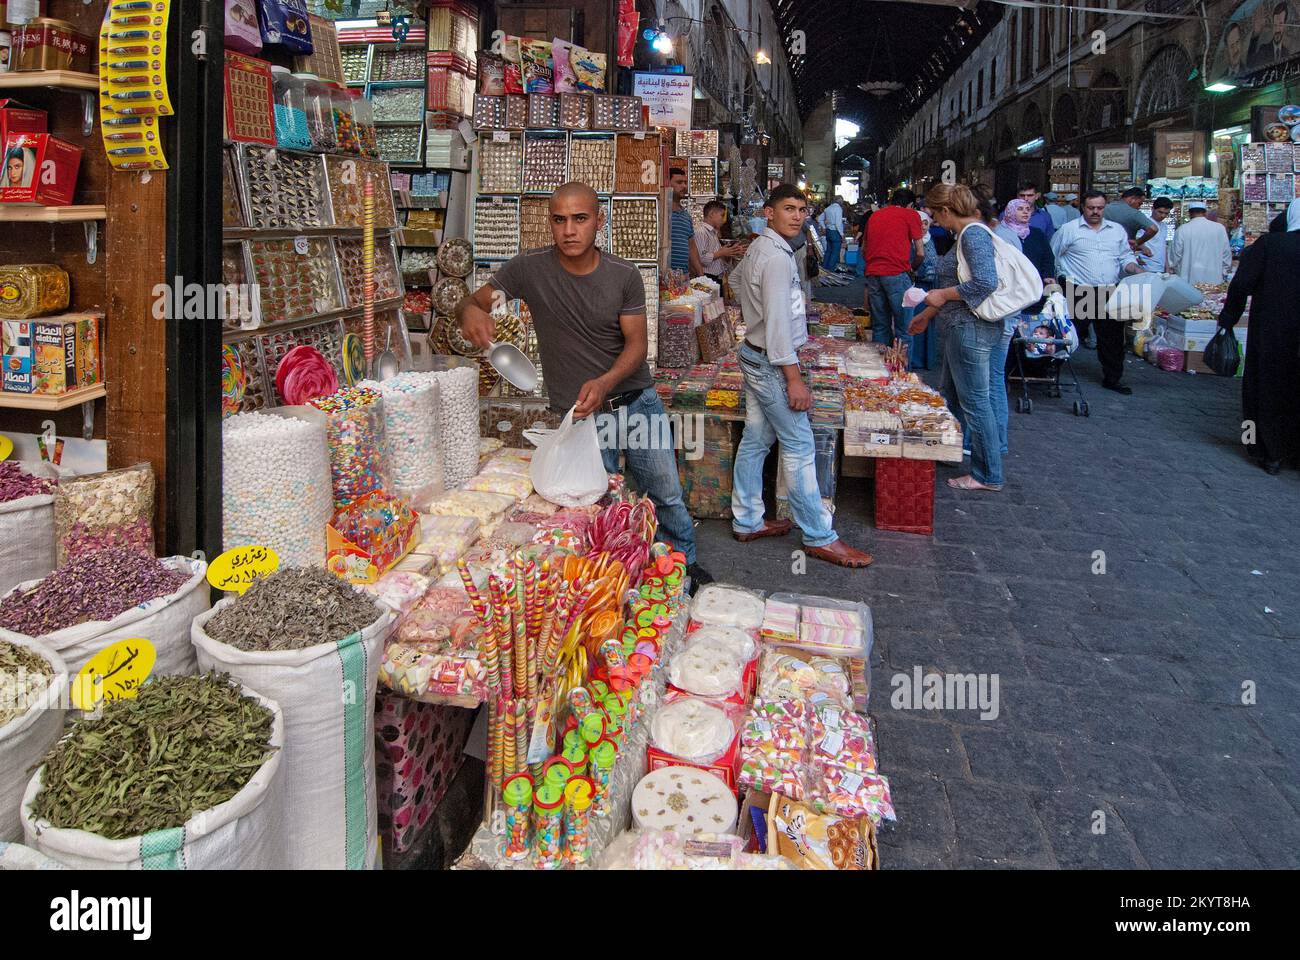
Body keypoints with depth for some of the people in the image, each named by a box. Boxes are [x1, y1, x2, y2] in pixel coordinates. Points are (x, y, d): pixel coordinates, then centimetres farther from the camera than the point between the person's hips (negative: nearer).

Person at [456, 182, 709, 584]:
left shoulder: (624, 276, -8)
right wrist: (470, 311, -34)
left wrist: (604, 383, -29)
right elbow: (474, 301, -7)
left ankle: (685, 564, 39)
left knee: (667, 496, 15)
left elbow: (636, 343, -9)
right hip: (580, 414, -1)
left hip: (638, 400, 2)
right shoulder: (530, 268, -11)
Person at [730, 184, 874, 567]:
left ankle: (746, 521, 23)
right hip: (771, 363, -10)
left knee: (755, 441, 14)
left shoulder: (759, 249, 11)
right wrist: (794, 378, -24)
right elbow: (778, 322, -24)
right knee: (799, 448, -5)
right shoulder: (777, 257, -20)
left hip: (756, 357, 10)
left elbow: (736, 279, 33)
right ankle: (819, 538, 1)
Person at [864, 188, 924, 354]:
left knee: (879, 327, 11)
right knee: (904, 328, -1)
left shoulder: (874, 215, 21)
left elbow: (865, 248, 29)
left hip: (872, 273, 5)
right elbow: (920, 253, 5)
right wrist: (912, 267, 24)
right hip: (896, 274, -5)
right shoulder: (911, 215, 6)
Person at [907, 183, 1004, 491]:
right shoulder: (964, 235, 15)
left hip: (971, 329, -11)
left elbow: (986, 282, -27)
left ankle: (988, 475, 7)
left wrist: (942, 294, -16)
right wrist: (928, 313, 30)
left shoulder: (974, 234, -16)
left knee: (974, 401, -2)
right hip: (960, 328, 11)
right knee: (952, 396, 20)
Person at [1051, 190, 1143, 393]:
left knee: (1112, 338, 8)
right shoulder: (1069, 230, 2)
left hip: (1109, 293, 4)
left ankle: (1112, 379, 19)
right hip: (1078, 292, -4)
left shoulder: (1117, 230, 14)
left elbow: (1126, 257, 17)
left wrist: (1136, 270, -1)